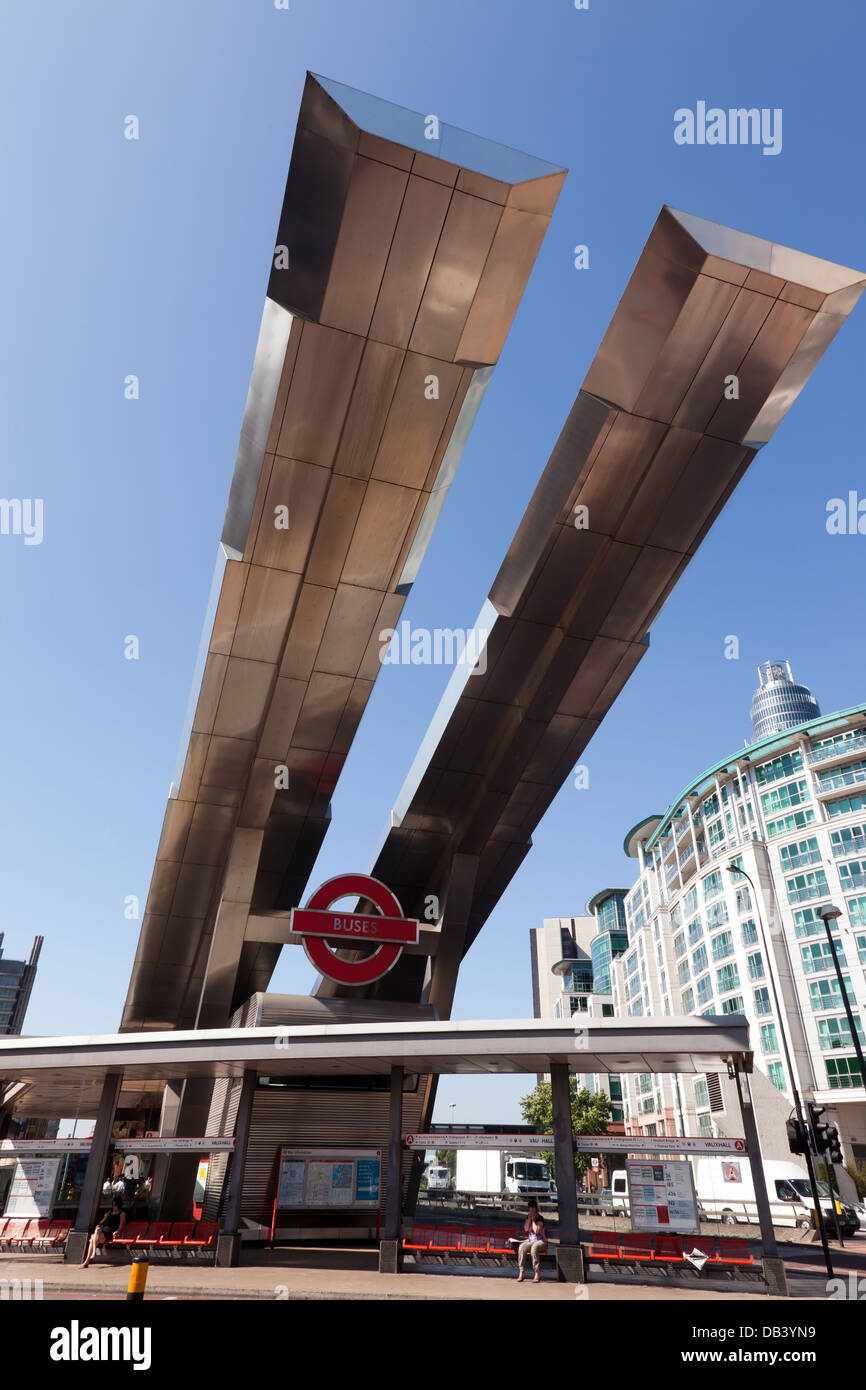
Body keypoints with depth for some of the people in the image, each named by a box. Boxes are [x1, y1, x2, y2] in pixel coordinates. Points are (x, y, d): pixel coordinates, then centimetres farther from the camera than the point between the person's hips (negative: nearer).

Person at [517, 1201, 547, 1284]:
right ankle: (521, 1273, -29)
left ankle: (537, 1274, -36)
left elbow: (537, 1231, -19)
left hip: (540, 1241, -4)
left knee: (534, 1248, -39)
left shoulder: (540, 1218, -7)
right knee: (521, 1247, -29)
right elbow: (526, 1229, -2)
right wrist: (529, 1218, -9)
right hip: (529, 1240, 4)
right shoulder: (527, 1217, 10)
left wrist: (533, 1220, -15)